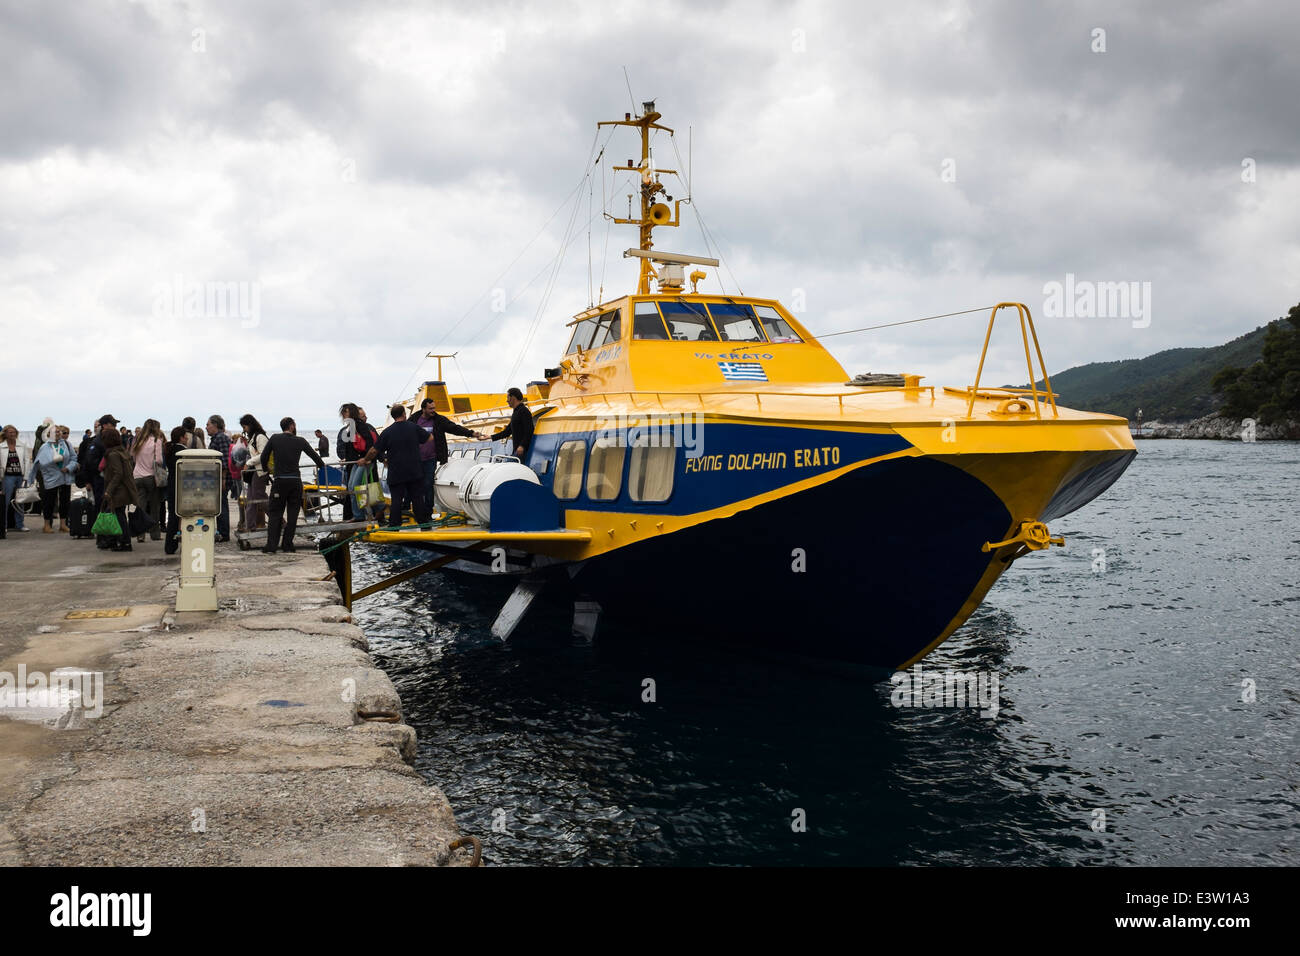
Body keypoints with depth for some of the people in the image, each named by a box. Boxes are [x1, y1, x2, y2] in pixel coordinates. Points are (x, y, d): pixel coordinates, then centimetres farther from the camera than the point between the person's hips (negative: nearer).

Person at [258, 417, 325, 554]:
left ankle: (271, 546, -5)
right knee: (293, 514, 9)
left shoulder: (274, 439, 3)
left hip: (279, 481, 0)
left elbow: (264, 457, 8)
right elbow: (314, 455, 12)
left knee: (275, 513, 4)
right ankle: (287, 545, 7)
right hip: (295, 480, 0)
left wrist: (266, 468, 29)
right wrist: (322, 465, 32)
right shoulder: (300, 441, 3)